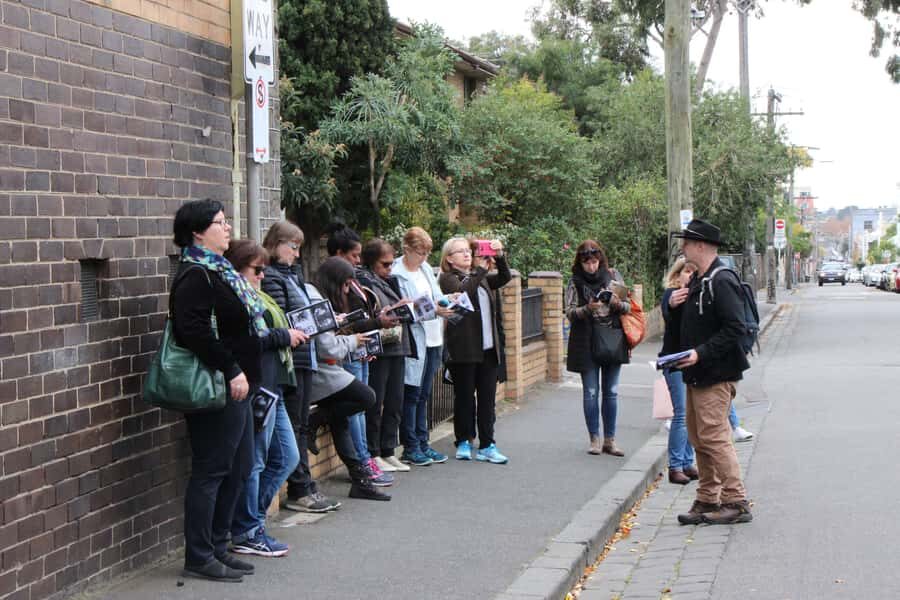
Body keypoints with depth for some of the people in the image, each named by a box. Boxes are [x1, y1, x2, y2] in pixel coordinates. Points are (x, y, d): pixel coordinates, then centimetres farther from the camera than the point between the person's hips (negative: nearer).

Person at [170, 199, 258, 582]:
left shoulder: (219, 271, 16)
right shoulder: (195, 277, -15)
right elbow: (196, 333, -25)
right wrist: (232, 371, -23)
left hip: (235, 390, 11)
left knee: (238, 469, 14)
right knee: (210, 471, -4)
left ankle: (217, 547, 24)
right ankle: (199, 557, 4)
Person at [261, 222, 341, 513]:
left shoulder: (292, 275, 17)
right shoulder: (271, 278, -12)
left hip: (304, 359, 9)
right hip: (289, 360, -9)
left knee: (301, 426, 12)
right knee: (293, 427, -3)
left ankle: (306, 487, 18)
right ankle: (299, 491, 2)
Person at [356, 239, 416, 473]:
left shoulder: (389, 281, 19)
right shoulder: (363, 281, -7)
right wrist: (394, 310, -17)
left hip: (397, 346, 8)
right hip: (378, 348, -8)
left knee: (395, 402, 10)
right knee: (375, 403, -3)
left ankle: (388, 452, 17)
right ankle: (372, 455, 4)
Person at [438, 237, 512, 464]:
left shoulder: (481, 278, 19)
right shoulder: (448, 279, -1)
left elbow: (504, 278, 8)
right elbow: (462, 291, -20)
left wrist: (499, 257, -6)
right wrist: (480, 269, -19)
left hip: (488, 348, 6)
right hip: (464, 349, -5)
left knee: (487, 398, 3)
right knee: (464, 396, 2)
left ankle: (487, 446, 5)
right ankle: (464, 442, 14)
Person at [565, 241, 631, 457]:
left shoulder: (613, 276, 5)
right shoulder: (575, 283, 0)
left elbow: (629, 307, 8)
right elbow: (569, 313, -3)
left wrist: (619, 304, -14)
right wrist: (587, 309, -21)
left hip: (613, 342, 2)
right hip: (587, 344, -2)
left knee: (611, 392, 6)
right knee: (591, 392, 1)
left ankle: (610, 440, 12)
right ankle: (594, 439, 9)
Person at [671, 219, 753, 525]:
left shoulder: (722, 281, -16)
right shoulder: (697, 281, 14)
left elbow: (735, 328, -21)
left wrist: (701, 354, -23)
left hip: (716, 375, -10)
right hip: (696, 374, 10)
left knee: (714, 437, -9)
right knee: (699, 439, 13)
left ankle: (736, 502, -2)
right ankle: (707, 501, 20)